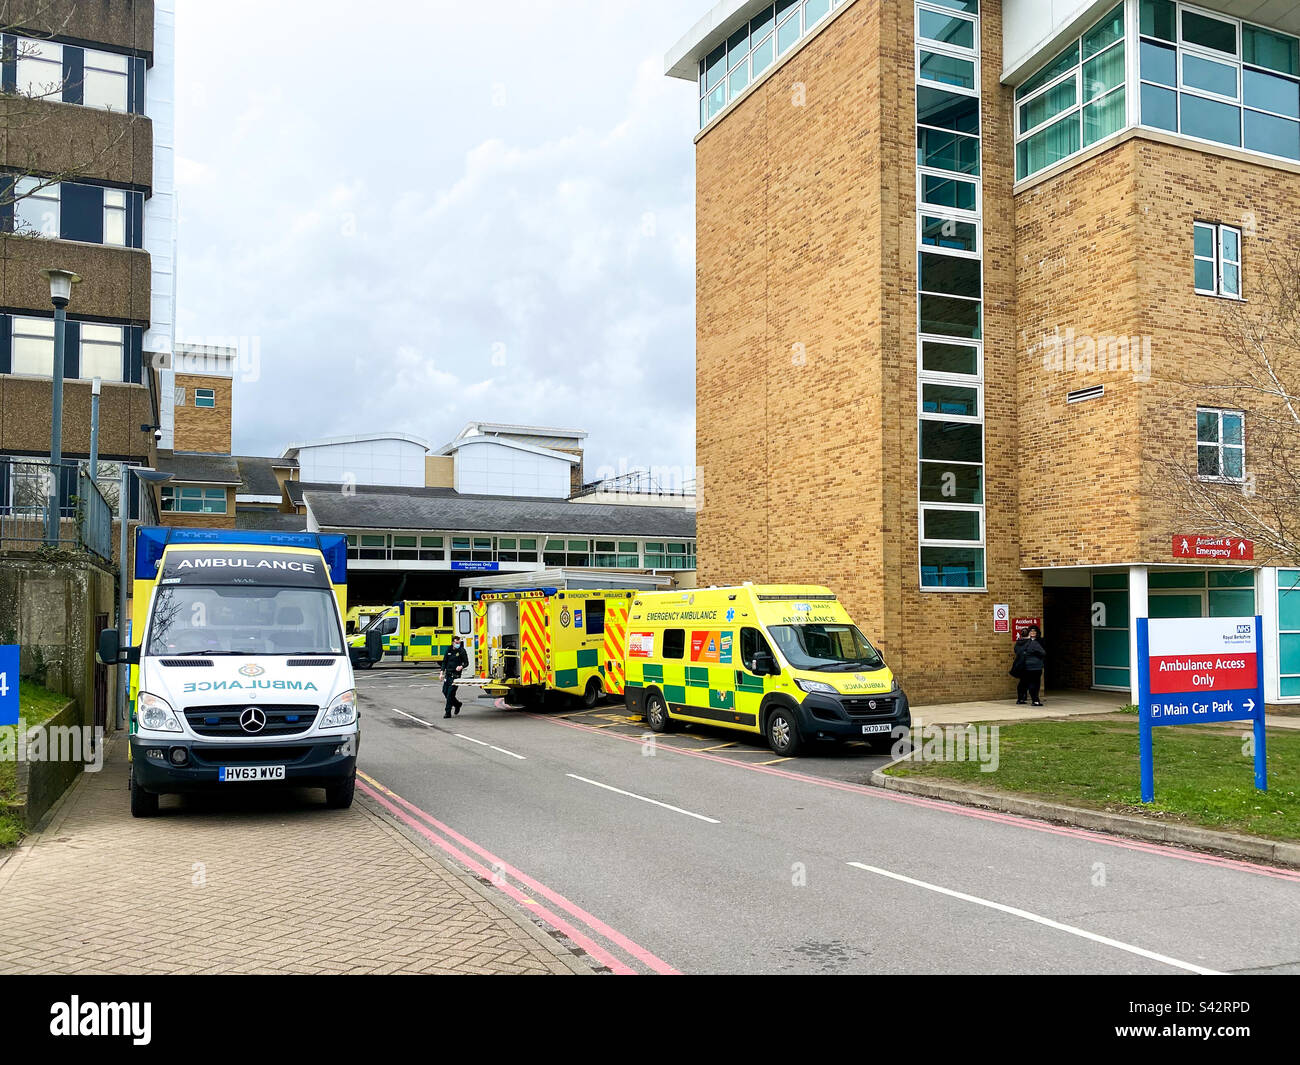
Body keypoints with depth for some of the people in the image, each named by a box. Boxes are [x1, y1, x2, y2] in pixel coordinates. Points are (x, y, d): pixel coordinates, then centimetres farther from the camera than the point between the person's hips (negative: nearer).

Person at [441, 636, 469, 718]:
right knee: (445, 691, 9)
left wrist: (461, 667, -26)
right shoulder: (449, 650, 8)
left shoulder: (462, 651, -6)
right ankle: (457, 704, 31)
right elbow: (444, 661, 15)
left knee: (450, 693, -9)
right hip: (448, 674, 6)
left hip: (456, 674, -6)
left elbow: (466, 663, -5)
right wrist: (442, 672, 8)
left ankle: (448, 712, -2)